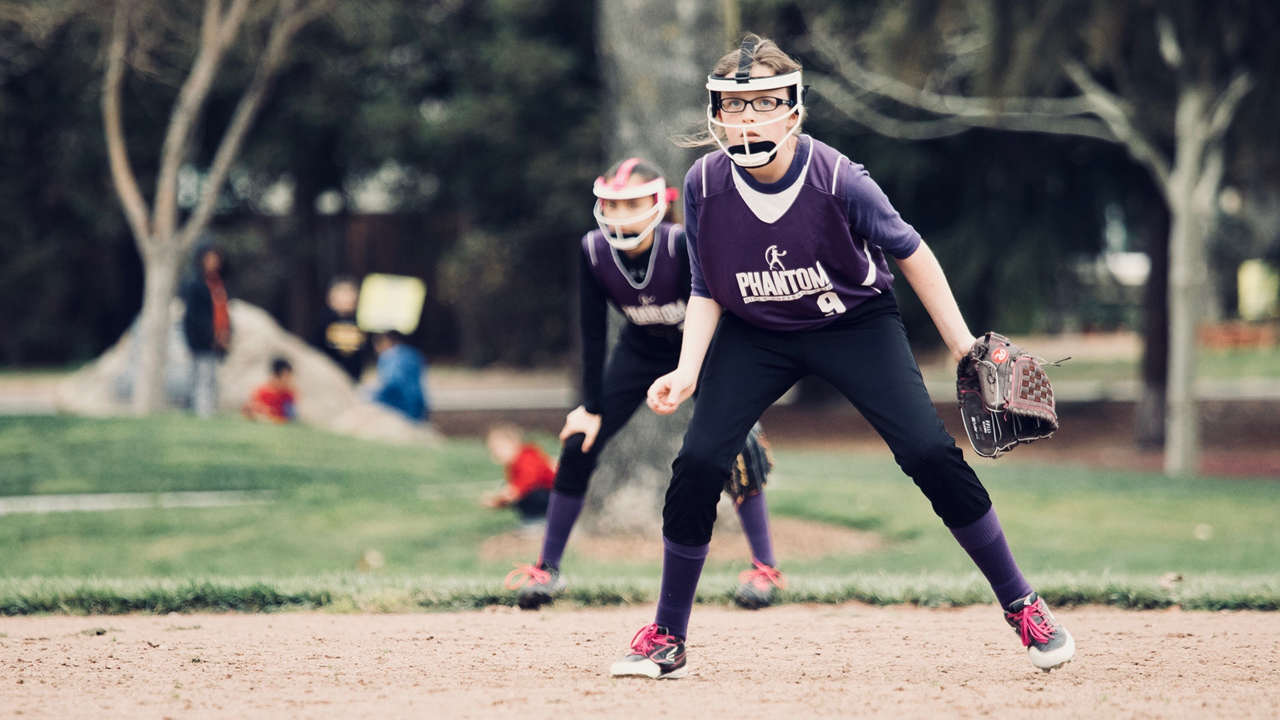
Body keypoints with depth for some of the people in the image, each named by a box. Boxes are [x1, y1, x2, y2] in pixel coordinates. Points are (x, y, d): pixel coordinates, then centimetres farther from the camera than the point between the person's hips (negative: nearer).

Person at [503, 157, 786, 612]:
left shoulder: (681, 245, -33)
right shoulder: (594, 251, -23)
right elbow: (593, 333, -13)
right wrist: (592, 408, -12)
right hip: (641, 349, 3)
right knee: (579, 445, -5)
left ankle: (765, 567, -7)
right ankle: (547, 568, 9)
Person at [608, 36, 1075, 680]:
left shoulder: (839, 181, -27)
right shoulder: (704, 185, -19)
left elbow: (910, 253, -11)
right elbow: (708, 293, -5)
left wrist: (964, 348, -8)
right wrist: (687, 372, -20)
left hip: (856, 325, -2)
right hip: (755, 336, 2)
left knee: (930, 454, -15)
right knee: (697, 464, -13)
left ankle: (1022, 607, 1)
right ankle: (667, 640, 3)